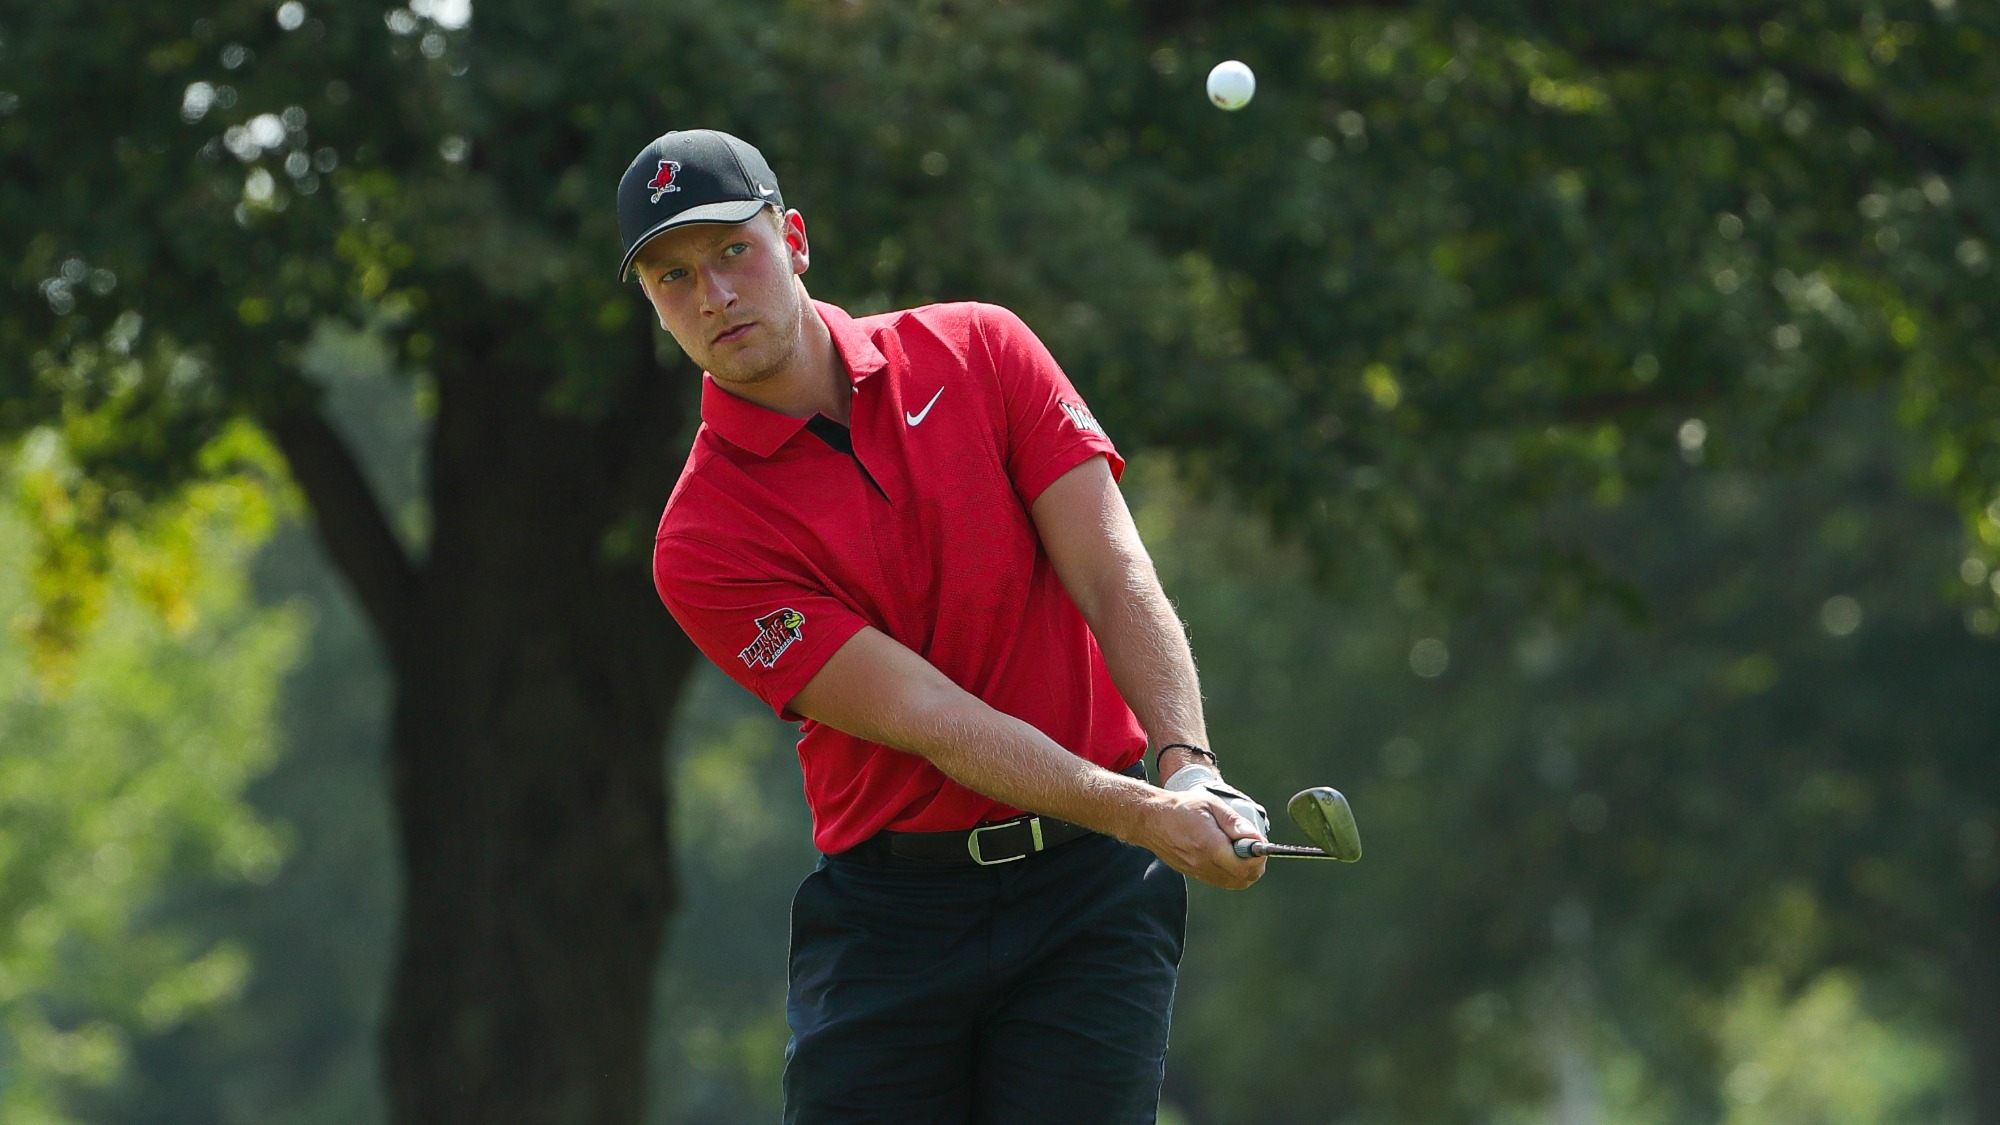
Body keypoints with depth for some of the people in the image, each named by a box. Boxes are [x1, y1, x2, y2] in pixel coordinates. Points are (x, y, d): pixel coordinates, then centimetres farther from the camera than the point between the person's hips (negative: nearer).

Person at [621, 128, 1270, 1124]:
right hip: (886, 911, -1)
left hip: (1089, 891, 1)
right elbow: (930, 717, -15)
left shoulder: (979, 353, 3)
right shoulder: (702, 545, -7)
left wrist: (1189, 766, -22)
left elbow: (1115, 580, -4)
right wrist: (1143, 814, -27)